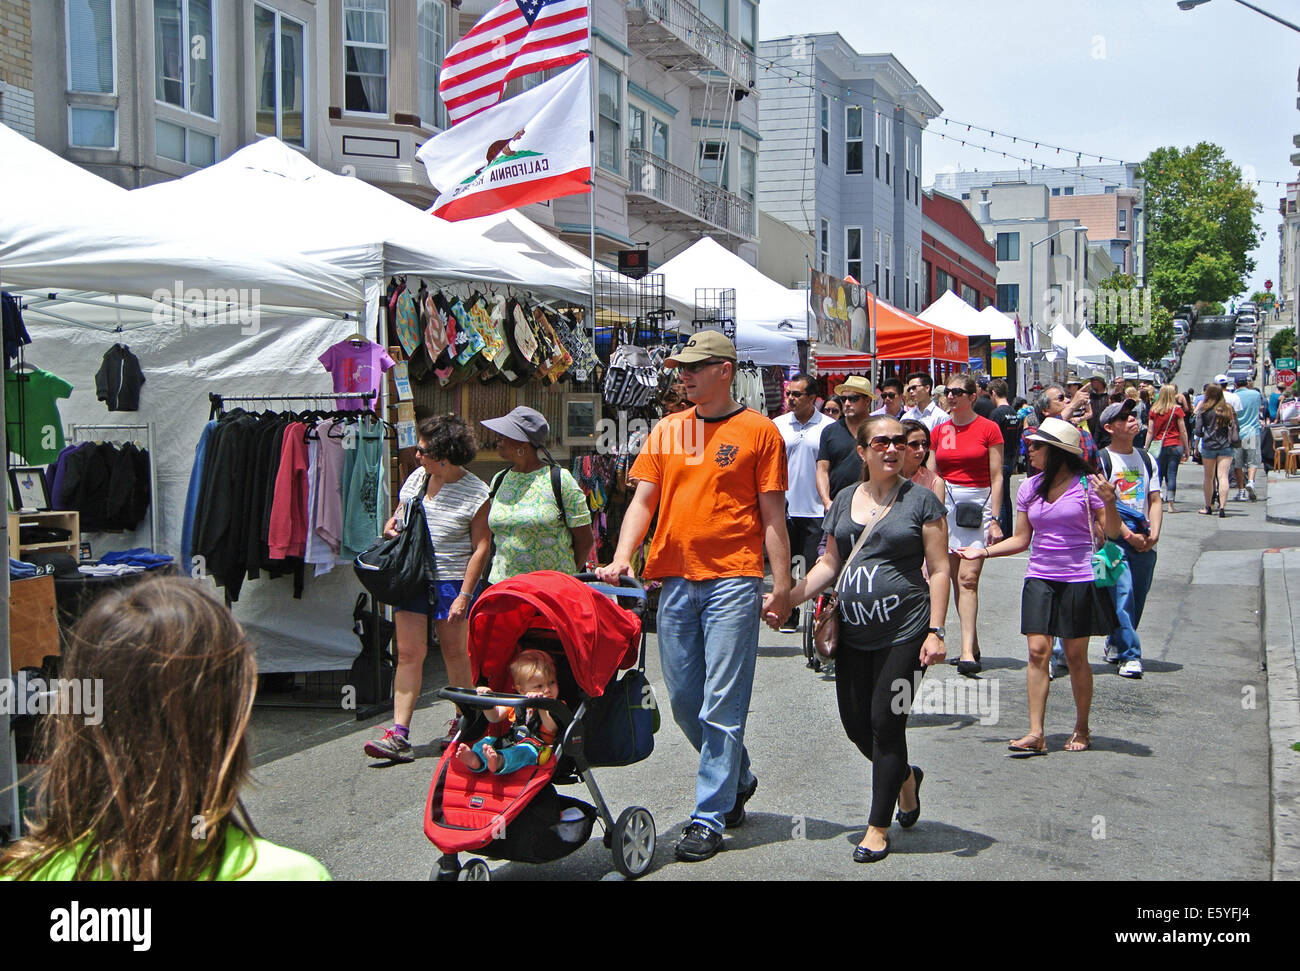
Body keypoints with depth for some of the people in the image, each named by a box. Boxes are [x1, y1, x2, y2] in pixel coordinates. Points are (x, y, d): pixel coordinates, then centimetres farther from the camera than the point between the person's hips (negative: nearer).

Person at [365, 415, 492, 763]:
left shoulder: (475, 492, -10)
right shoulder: (416, 478, 6)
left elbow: (481, 547, -10)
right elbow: (400, 514, 23)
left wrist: (464, 595, -14)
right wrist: (391, 526, -2)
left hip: (451, 582, -4)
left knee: (455, 653, 8)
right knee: (409, 653, -2)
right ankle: (399, 735, -4)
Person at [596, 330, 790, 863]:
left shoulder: (759, 431, 0)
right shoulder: (667, 430, 11)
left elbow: (772, 514, -1)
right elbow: (643, 501, 9)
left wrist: (782, 585, -5)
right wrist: (622, 557, -6)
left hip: (732, 580, -5)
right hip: (675, 579, 5)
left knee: (721, 706, -3)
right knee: (683, 699, 12)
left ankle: (709, 817, 6)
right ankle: (738, 779, 34)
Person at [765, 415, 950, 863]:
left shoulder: (921, 500, -2)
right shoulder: (845, 500, 10)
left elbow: (939, 570, -3)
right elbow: (830, 564, 14)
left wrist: (935, 631, -12)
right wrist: (787, 598, 0)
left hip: (904, 632, -5)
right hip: (853, 635, 5)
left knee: (885, 722, -3)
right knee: (855, 723, 8)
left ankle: (879, 826, 12)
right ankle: (905, 777, 39)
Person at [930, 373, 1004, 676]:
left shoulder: (988, 429, -2)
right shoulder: (939, 432, 10)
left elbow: (996, 477, -4)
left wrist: (994, 519, -9)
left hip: (978, 505, -4)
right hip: (945, 505, 5)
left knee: (968, 578, -14)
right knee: (957, 579, 7)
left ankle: (967, 651, -17)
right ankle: (972, 645, 18)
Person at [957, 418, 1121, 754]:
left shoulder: (1087, 484, -5)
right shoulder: (1029, 488, 7)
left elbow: (1112, 533, -5)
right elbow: (1021, 539, 13)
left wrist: (1109, 502, -21)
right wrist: (983, 552, 5)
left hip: (1079, 579, -3)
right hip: (1040, 578, 3)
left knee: (1076, 656, 5)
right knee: (1037, 651, -6)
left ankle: (1082, 729, 22)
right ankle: (1035, 733, -4)